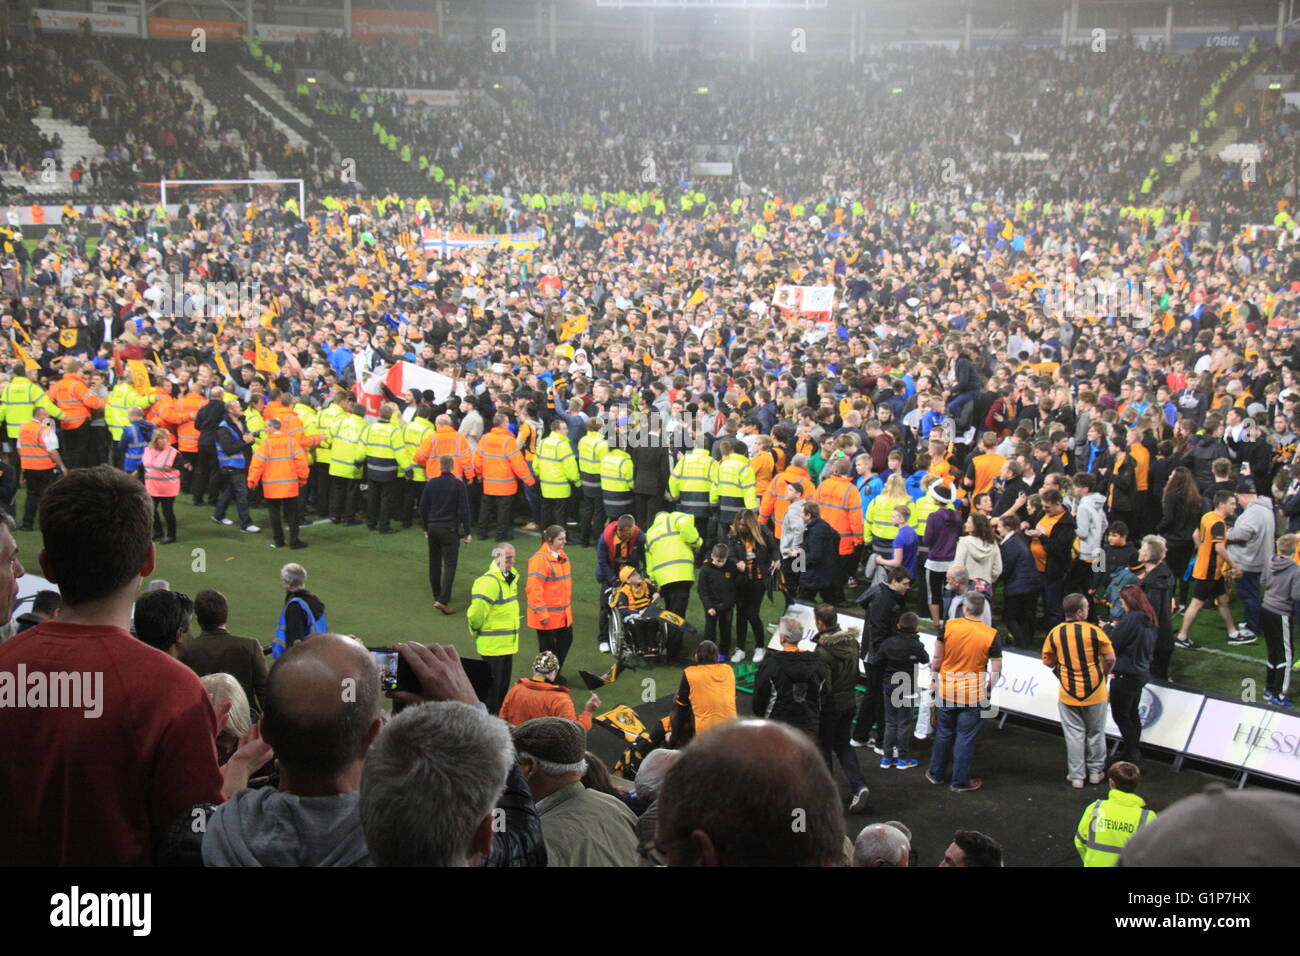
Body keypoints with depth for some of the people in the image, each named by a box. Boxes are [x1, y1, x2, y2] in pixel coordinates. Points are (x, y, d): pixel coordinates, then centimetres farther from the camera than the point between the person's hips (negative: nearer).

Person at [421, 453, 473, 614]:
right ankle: (443, 600, -17)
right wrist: (467, 533, -3)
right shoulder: (459, 485, -9)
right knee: (450, 564, -5)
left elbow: (423, 508, 7)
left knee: (434, 563, 16)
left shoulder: (431, 483, 2)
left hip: (433, 528, 4)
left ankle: (437, 596, 26)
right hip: (450, 529, -4)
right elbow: (463, 510, -9)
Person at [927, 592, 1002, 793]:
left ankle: (936, 774, 31)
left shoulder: (948, 626, -10)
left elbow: (937, 658, -2)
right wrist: (989, 689, 8)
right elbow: (996, 671, -9)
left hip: (946, 690, 2)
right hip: (973, 693, -2)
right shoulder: (992, 635, -13)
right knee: (966, 737, 9)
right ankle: (960, 782, 17)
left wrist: (934, 674, 15)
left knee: (943, 733, 18)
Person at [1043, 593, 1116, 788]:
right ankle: (1095, 771, 28)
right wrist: (1104, 675, 9)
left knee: (1074, 734, 10)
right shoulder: (1094, 631, -14)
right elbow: (1110, 659, -10)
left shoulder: (1055, 633, -6)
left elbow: (1048, 662, 2)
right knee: (1095, 733, 16)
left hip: (1068, 694, 1)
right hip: (1095, 692, -1)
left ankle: (1076, 776, 15)